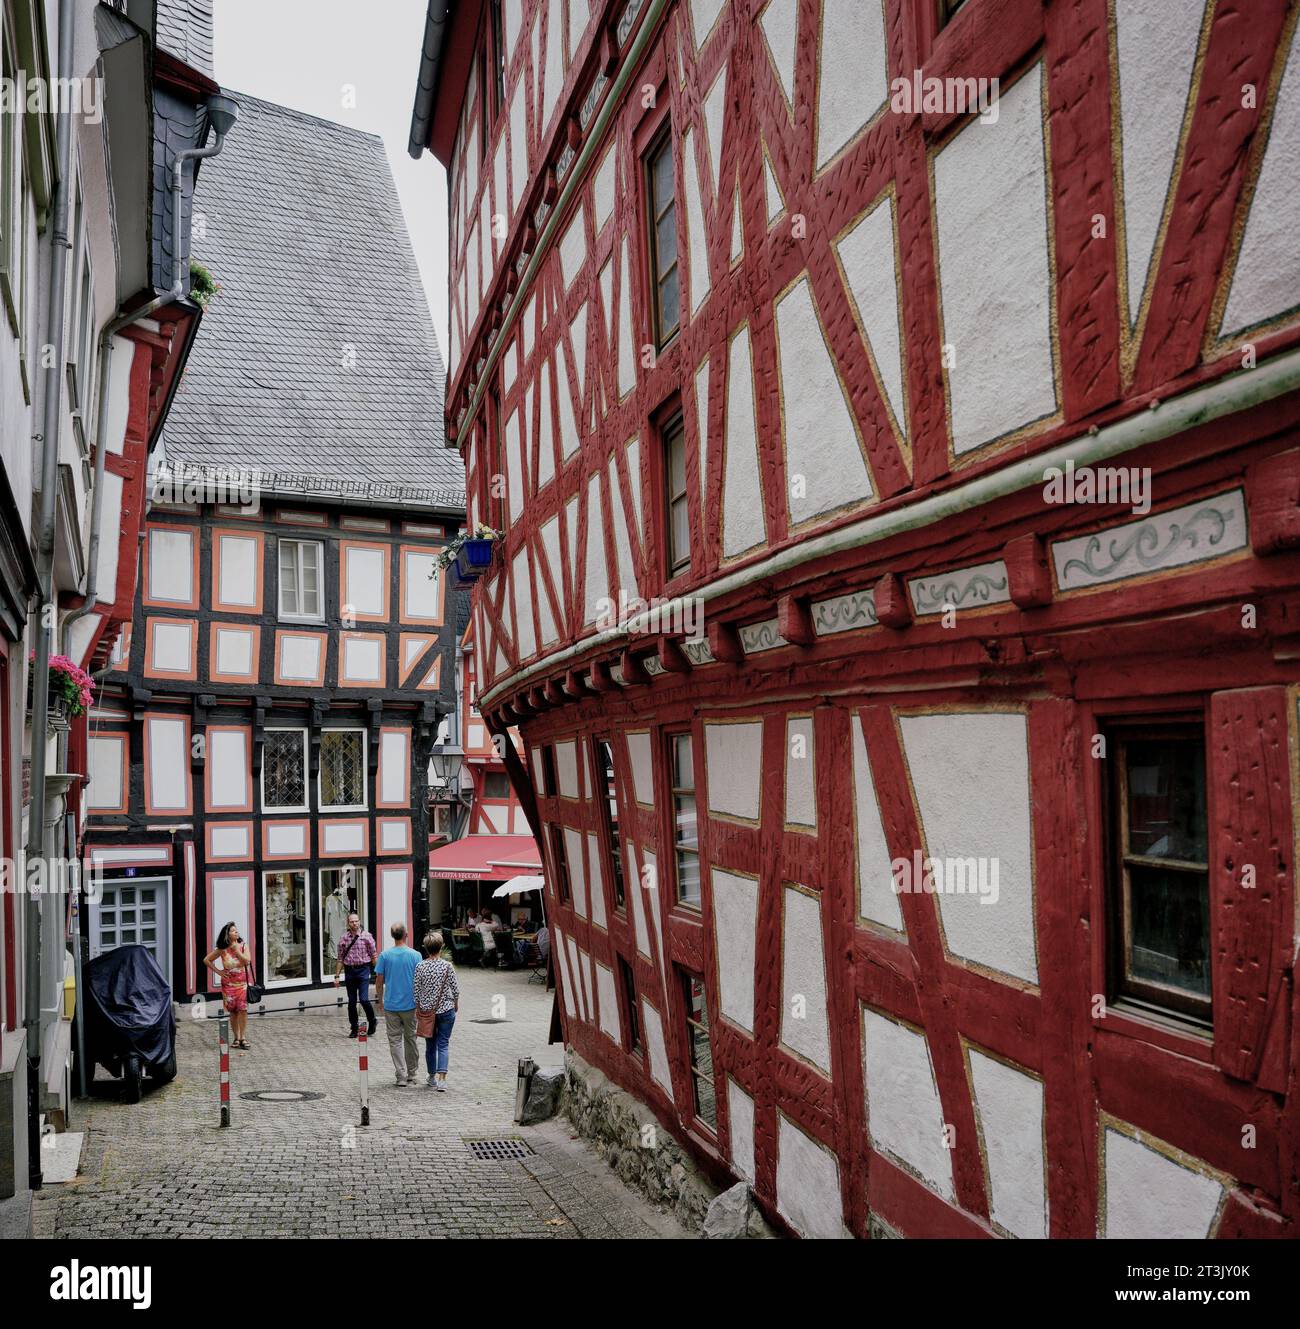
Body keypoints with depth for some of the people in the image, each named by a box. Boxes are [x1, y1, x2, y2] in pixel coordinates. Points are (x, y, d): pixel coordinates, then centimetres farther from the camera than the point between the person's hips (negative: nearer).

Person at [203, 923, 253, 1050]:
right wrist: (218, 971, -1)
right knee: (233, 1011, 3)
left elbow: (247, 961, -12)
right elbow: (206, 960, 5)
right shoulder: (222, 950, -2)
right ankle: (236, 1038, 13)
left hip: (242, 982, 0)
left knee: (242, 1009, -8)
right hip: (228, 983, 0)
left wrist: (237, 950, -15)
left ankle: (243, 1038, -1)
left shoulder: (243, 946, 0)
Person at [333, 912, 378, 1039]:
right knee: (351, 1001, 8)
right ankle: (354, 1029, 19)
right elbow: (340, 959, 10)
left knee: (364, 999, -12)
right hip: (349, 971, 3)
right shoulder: (343, 938, 5)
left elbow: (373, 955, -1)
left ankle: (372, 1022, 13)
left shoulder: (366, 936, -3)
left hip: (363, 970, -3)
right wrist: (337, 976, 7)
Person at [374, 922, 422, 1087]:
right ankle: (411, 1074, 24)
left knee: (395, 1040, 6)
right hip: (410, 1004, 0)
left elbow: (379, 981, -1)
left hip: (390, 1005, 0)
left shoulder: (385, 955, -5)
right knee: (410, 1038, 14)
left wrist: (380, 1000, 13)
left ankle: (402, 1076, 1)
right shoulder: (415, 955, -7)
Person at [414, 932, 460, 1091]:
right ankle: (442, 1079, -10)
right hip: (445, 1010, -2)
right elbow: (455, 989, -5)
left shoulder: (420, 966, -6)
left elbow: (416, 991, -2)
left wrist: (418, 1008, 12)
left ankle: (432, 1078, 26)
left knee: (430, 1045, 15)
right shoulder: (447, 965, -11)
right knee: (443, 1044, 2)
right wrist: (456, 1004, 13)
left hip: (426, 1010, 2)